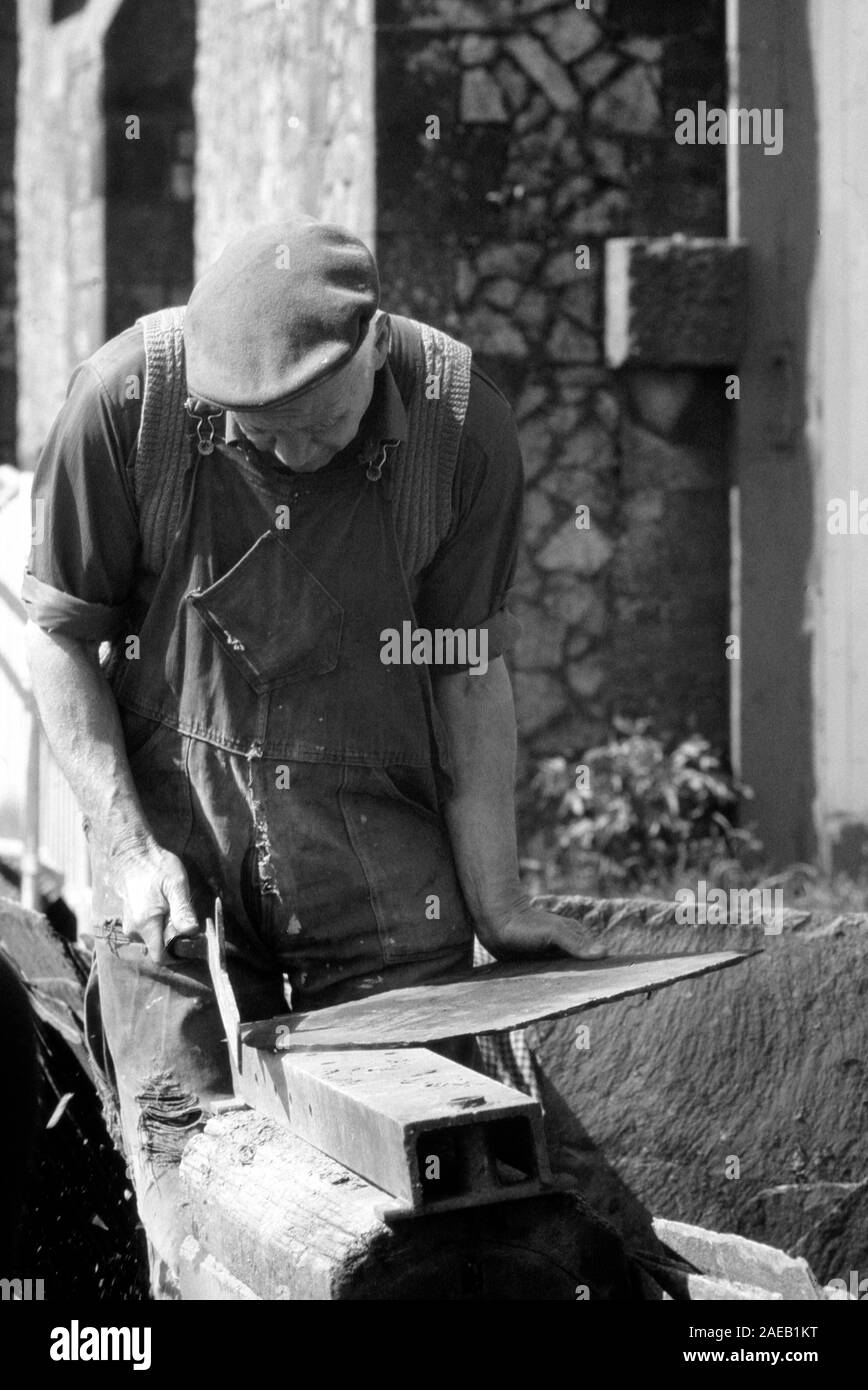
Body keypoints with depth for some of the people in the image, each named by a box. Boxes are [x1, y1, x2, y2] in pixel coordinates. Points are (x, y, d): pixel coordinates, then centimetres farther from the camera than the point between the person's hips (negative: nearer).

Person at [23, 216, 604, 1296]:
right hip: (173, 814, -1)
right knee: (196, 1186, -1)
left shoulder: (461, 420, -11)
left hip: (382, 841, 1)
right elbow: (55, 635, -2)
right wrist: (128, 846, -9)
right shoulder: (127, 396, -14)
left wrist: (493, 900, -1)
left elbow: (469, 670, -1)